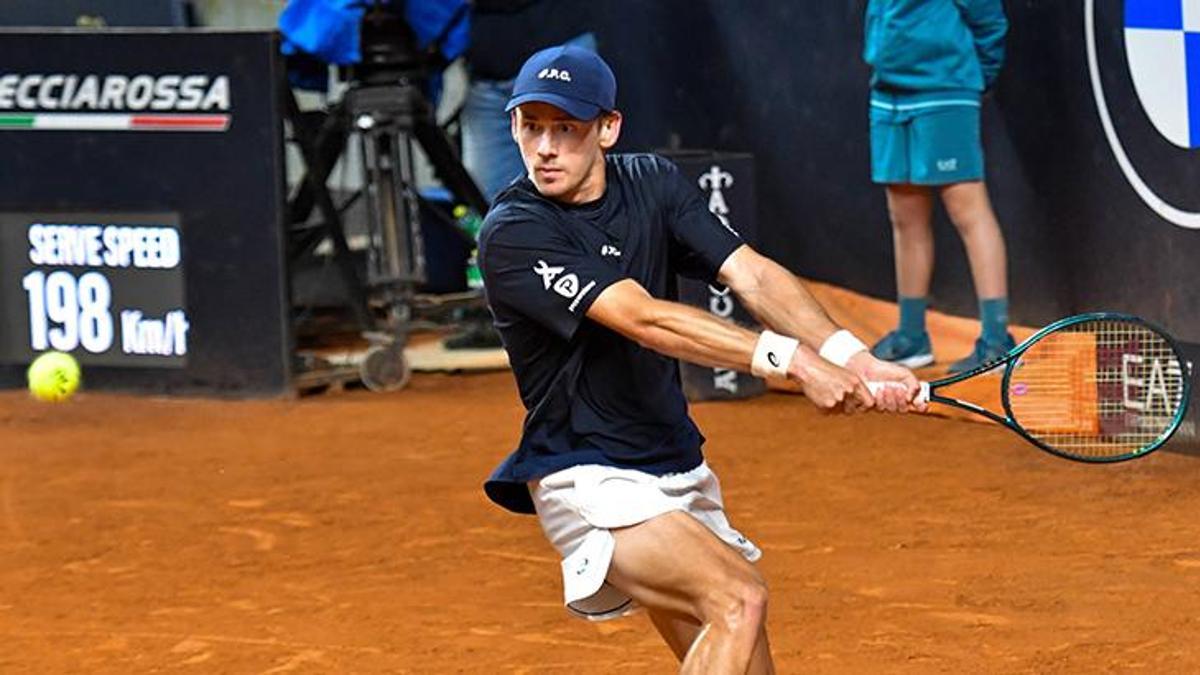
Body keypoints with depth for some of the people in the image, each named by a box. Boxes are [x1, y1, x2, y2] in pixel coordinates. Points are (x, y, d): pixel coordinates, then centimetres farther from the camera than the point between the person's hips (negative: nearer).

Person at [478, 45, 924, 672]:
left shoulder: (653, 184, 4)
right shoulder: (514, 233, -17)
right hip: (588, 479, -7)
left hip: (678, 471, 7)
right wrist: (793, 360, -35)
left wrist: (850, 359, -26)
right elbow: (644, 320, -27)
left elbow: (752, 275, -8)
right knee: (738, 600, -27)